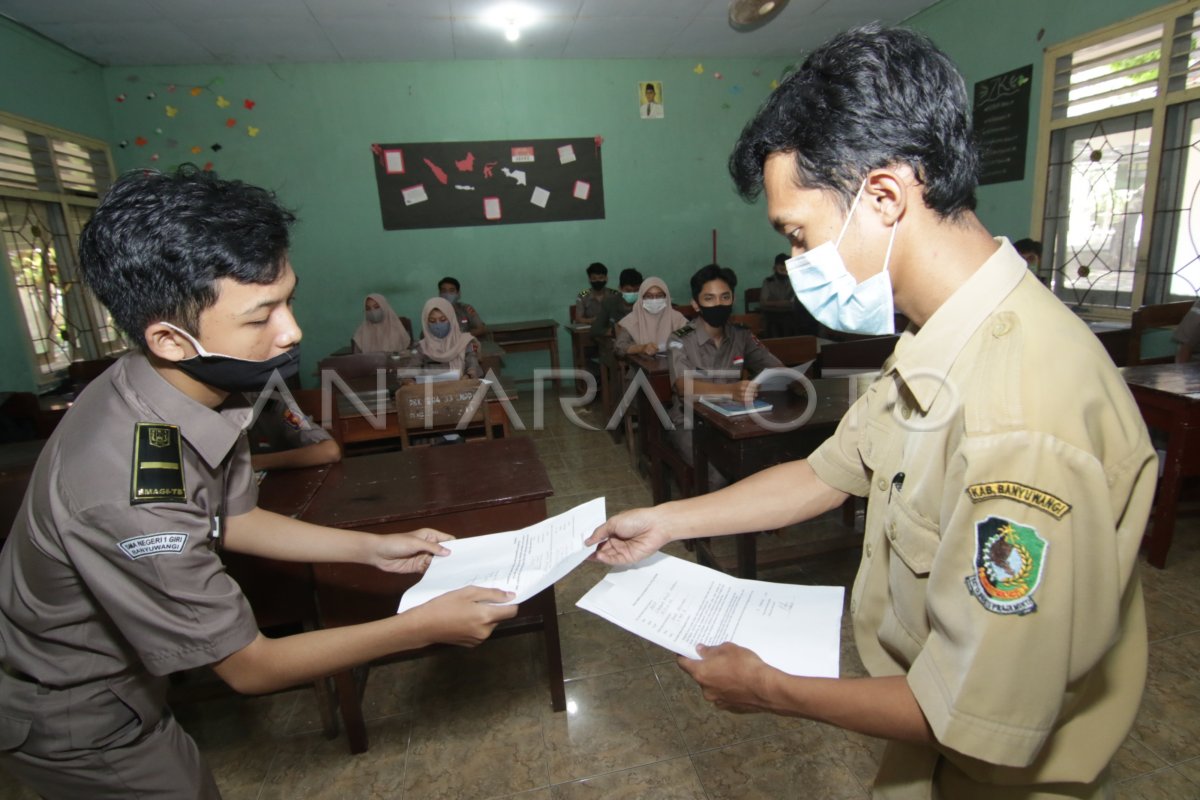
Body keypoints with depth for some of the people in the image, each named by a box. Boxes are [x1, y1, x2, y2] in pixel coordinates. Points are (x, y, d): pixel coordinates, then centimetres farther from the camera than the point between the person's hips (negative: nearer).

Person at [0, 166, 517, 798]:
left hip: (115, 659, 6)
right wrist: (425, 625, -24)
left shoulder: (194, 389, -18)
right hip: (67, 707, -6)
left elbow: (230, 519, -1)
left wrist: (374, 548, -5)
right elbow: (250, 667, -27)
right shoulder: (129, 492, -41)